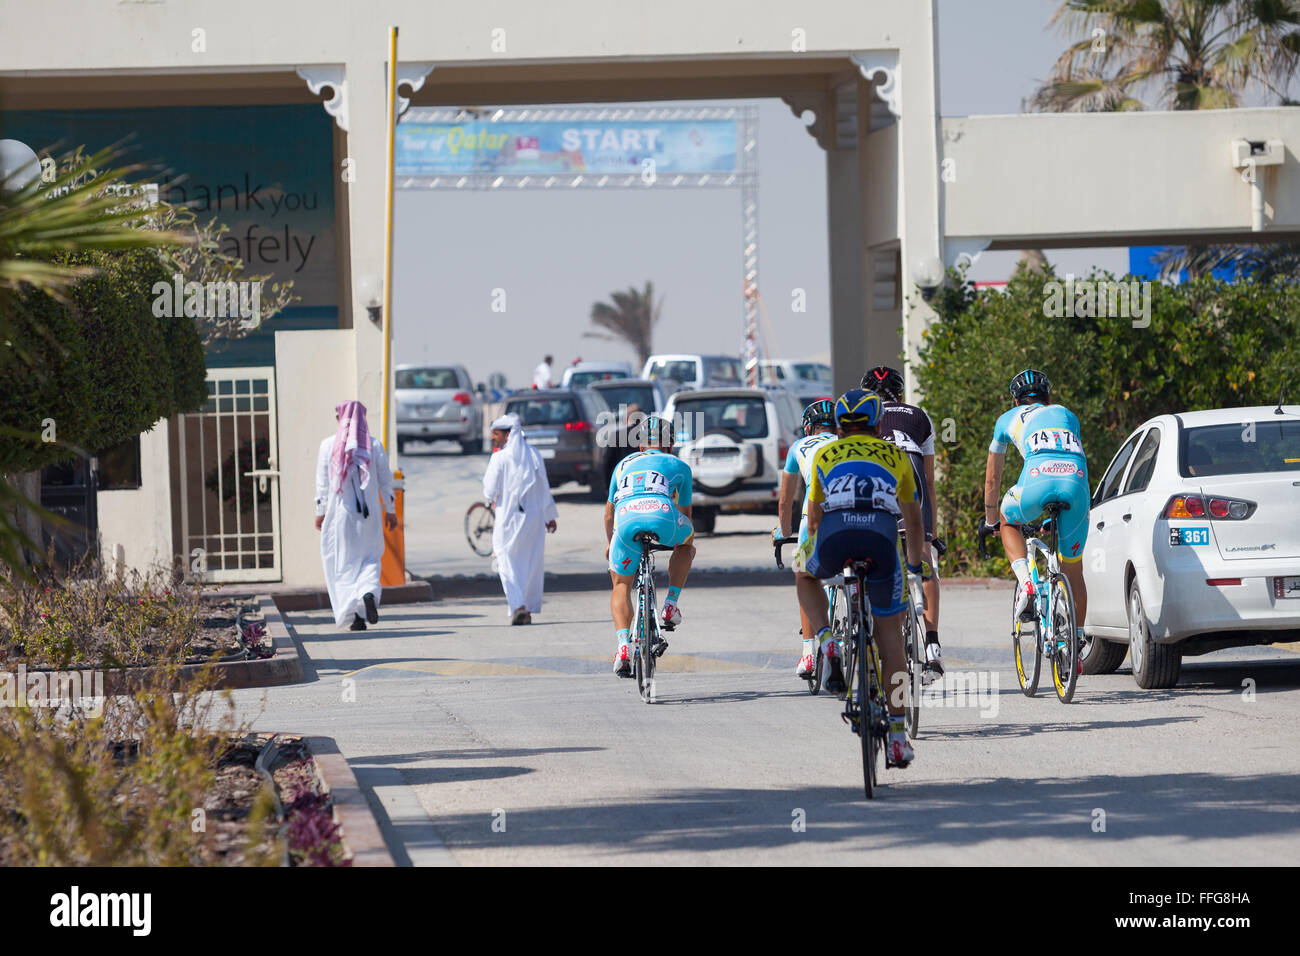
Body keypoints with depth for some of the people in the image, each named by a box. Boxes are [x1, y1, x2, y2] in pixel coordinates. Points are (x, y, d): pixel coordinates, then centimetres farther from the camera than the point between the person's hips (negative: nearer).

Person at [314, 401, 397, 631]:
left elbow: (322, 484, -2)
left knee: (343, 563, 7)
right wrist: (390, 510, 10)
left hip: (339, 514, -1)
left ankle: (354, 614, -2)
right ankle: (369, 592, -16)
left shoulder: (329, 445, -3)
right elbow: (385, 482, 1)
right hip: (368, 513, 1)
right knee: (370, 559, 14)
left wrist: (320, 512, 6)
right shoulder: (374, 445, -1)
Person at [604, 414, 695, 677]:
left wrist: (609, 543, 64)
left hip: (627, 521, 1)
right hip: (664, 516, -1)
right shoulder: (678, 465, 32)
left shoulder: (625, 464, 37)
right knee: (687, 541, 35)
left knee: (620, 586, 18)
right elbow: (685, 511, 43)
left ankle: (623, 647, -3)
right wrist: (686, 542, 61)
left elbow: (609, 509, 48)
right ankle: (671, 605, 25)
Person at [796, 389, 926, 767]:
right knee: (889, 634, 14)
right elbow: (914, 520, 40)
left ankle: (828, 643, 10)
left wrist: (814, 550, 56)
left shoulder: (824, 455, 28)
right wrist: (914, 565, 55)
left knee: (805, 576, 35)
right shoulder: (895, 455, 29)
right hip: (882, 537, 0)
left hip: (834, 536, 0)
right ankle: (897, 734, 10)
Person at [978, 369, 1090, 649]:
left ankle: (1026, 583, 8)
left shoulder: (1009, 419, 32)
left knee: (1009, 523, 31)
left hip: (1038, 479, -2)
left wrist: (991, 519, 54)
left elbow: (992, 478, 41)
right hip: (1077, 482, 2)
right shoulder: (1066, 415, 36)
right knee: (1073, 571, 16)